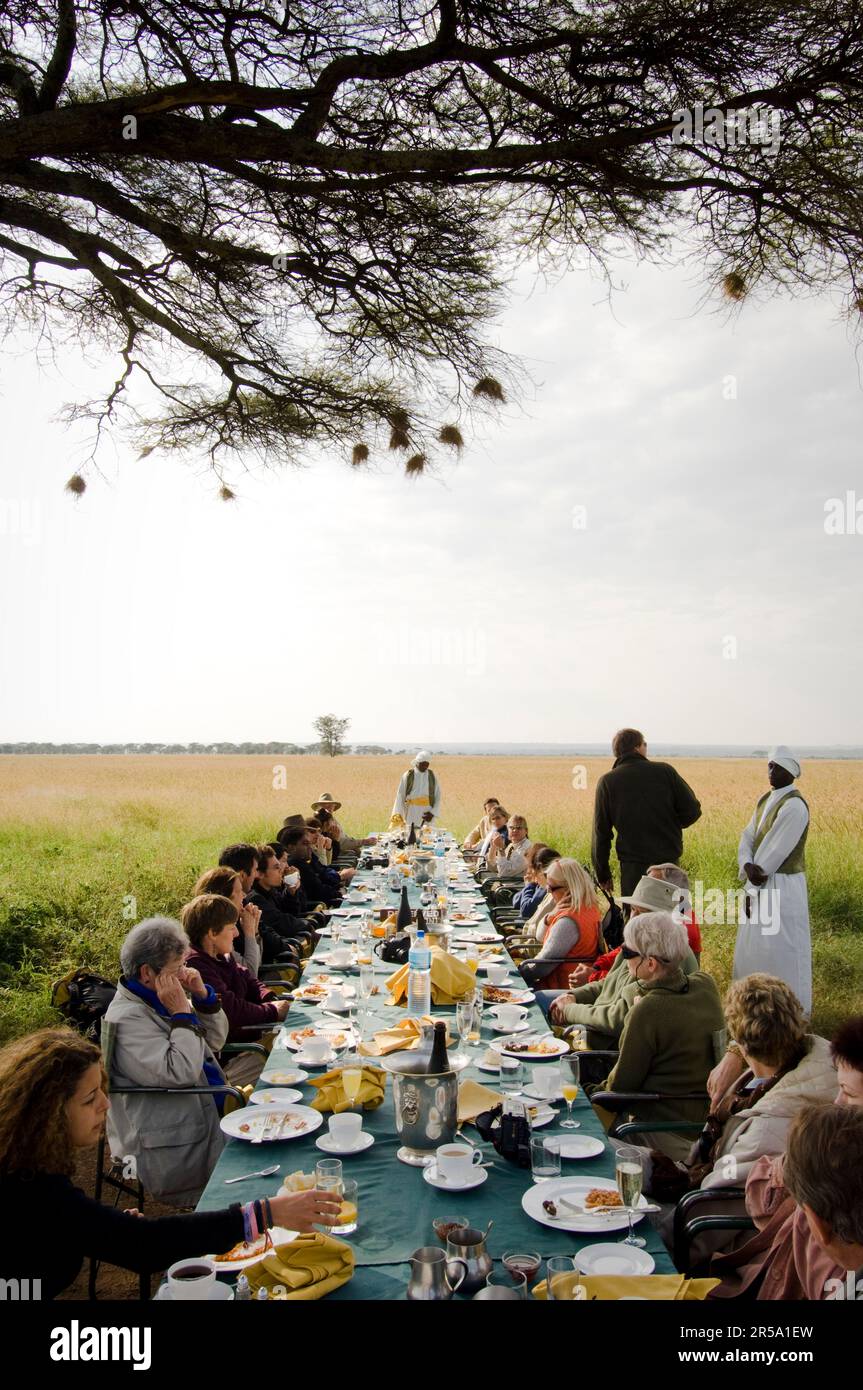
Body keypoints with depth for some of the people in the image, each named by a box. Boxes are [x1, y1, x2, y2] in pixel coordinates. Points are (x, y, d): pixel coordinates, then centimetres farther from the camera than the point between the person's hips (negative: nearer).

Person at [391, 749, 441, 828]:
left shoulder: (432, 776, 6)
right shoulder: (408, 776, 1)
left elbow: (438, 796, 7)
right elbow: (400, 795, 1)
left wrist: (433, 813, -6)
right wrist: (398, 814, -7)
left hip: (427, 814, 1)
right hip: (411, 814, -1)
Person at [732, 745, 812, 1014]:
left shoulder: (794, 806, -19)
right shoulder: (765, 800, 9)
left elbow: (775, 852, -20)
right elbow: (748, 837, 4)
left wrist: (753, 886, -14)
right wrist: (747, 866, -16)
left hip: (783, 887, -9)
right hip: (759, 884, 9)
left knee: (781, 950, 0)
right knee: (753, 946, 17)